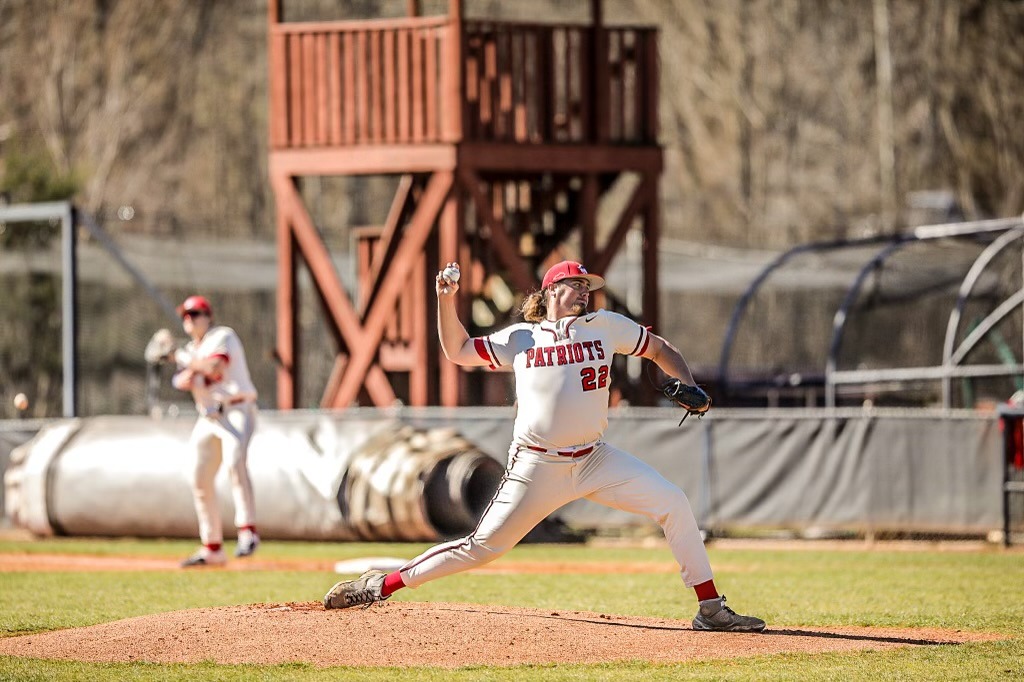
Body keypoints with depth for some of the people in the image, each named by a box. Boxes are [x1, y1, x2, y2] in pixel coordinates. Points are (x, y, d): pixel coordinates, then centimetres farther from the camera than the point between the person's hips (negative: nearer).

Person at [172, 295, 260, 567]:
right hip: (208, 418, 8)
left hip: (236, 410, -8)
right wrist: (194, 370, -20)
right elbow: (181, 382, 0)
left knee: (235, 461, -32)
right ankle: (212, 549, 15)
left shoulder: (222, 337, -2)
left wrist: (189, 361, -5)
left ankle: (248, 530, -38)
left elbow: (216, 366, -20)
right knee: (199, 480, 6)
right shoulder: (191, 350, 19)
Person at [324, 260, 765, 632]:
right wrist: (446, 300, -1)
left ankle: (710, 609, -6)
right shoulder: (520, 339, 6)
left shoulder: (604, 326, 8)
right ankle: (383, 584, 10)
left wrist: (688, 387, 0)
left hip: (594, 461, 2)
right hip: (535, 468, -2)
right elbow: (457, 350, 12)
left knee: (673, 504, -13)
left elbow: (659, 349, 17)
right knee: (482, 547, -5)